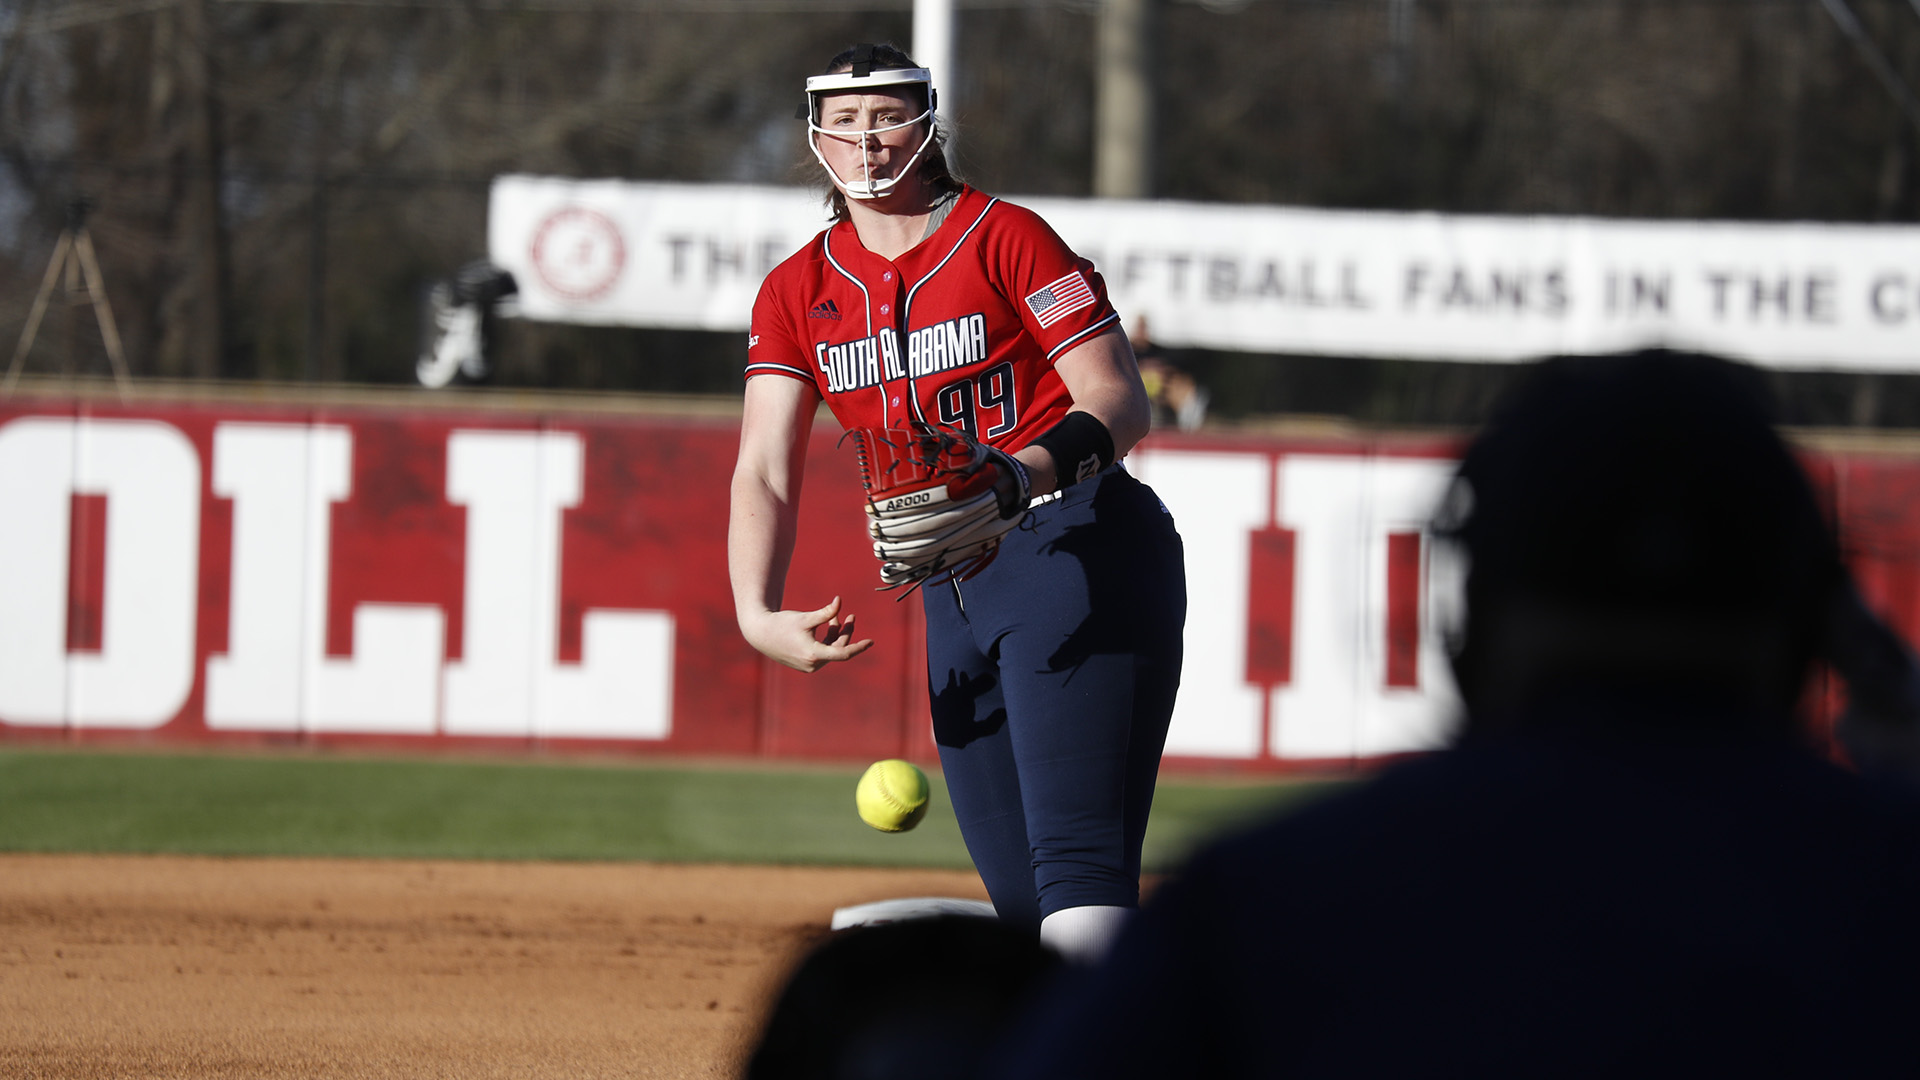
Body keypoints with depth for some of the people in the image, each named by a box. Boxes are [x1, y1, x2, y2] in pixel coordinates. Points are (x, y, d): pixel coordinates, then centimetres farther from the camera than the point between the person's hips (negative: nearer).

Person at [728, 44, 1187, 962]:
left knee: (1074, 860, -23)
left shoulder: (1004, 239, -3)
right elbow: (765, 472, 2)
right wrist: (757, 613, -17)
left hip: (1080, 551, -7)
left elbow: (1120, 402, -10)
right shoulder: (798, 292, 11)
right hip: (952, 591, 7)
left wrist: (1028, 472, -31)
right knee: (1020, 899, 5)